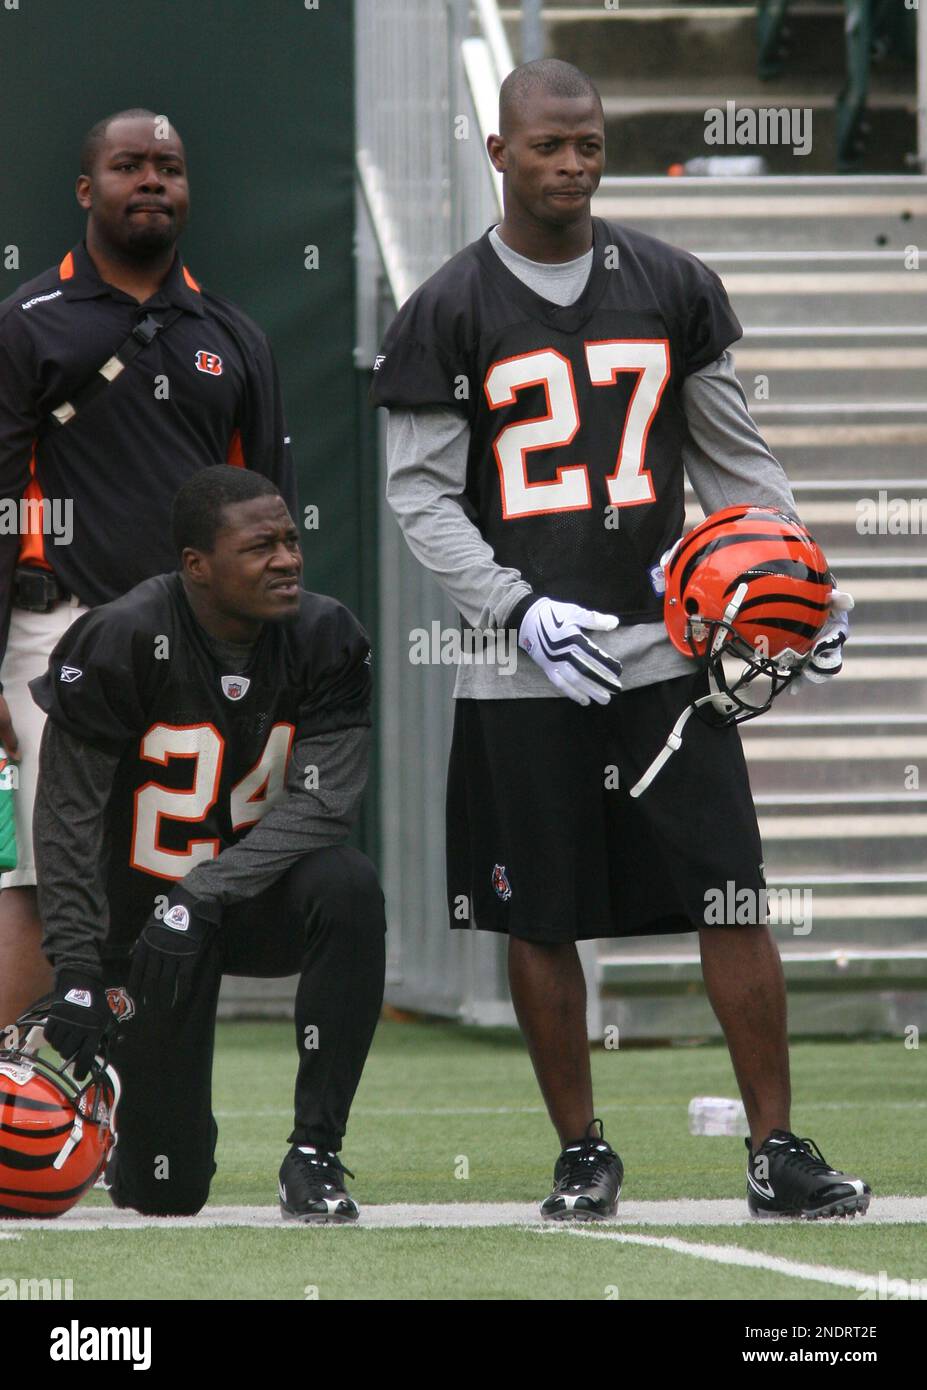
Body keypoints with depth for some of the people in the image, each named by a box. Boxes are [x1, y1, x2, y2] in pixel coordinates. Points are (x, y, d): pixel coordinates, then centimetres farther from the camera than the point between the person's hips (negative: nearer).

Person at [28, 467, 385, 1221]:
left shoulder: (325, 639, -12)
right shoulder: (118, 643, -18)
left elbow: (322, 800, -20)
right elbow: (69, 818, -13)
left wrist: (201, 897, -31)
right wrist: (76, 973, -19)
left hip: (259, 898, 2)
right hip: (148, 913, -2)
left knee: (348, 888, -36)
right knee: (167, 1192, -8)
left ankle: (315, 1153, -24)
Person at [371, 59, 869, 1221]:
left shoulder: (672, 289, 9)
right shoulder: (451, 313, 1)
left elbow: (734, 459, 16)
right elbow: (420, 492, -1)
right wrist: (521, 610, -14)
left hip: (664, 646, 1)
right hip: (523, 665, -1)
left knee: (731, 897, -5)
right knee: (540, 920, 4)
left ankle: (777, 1150, 0)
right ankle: (582, 1154, 17)